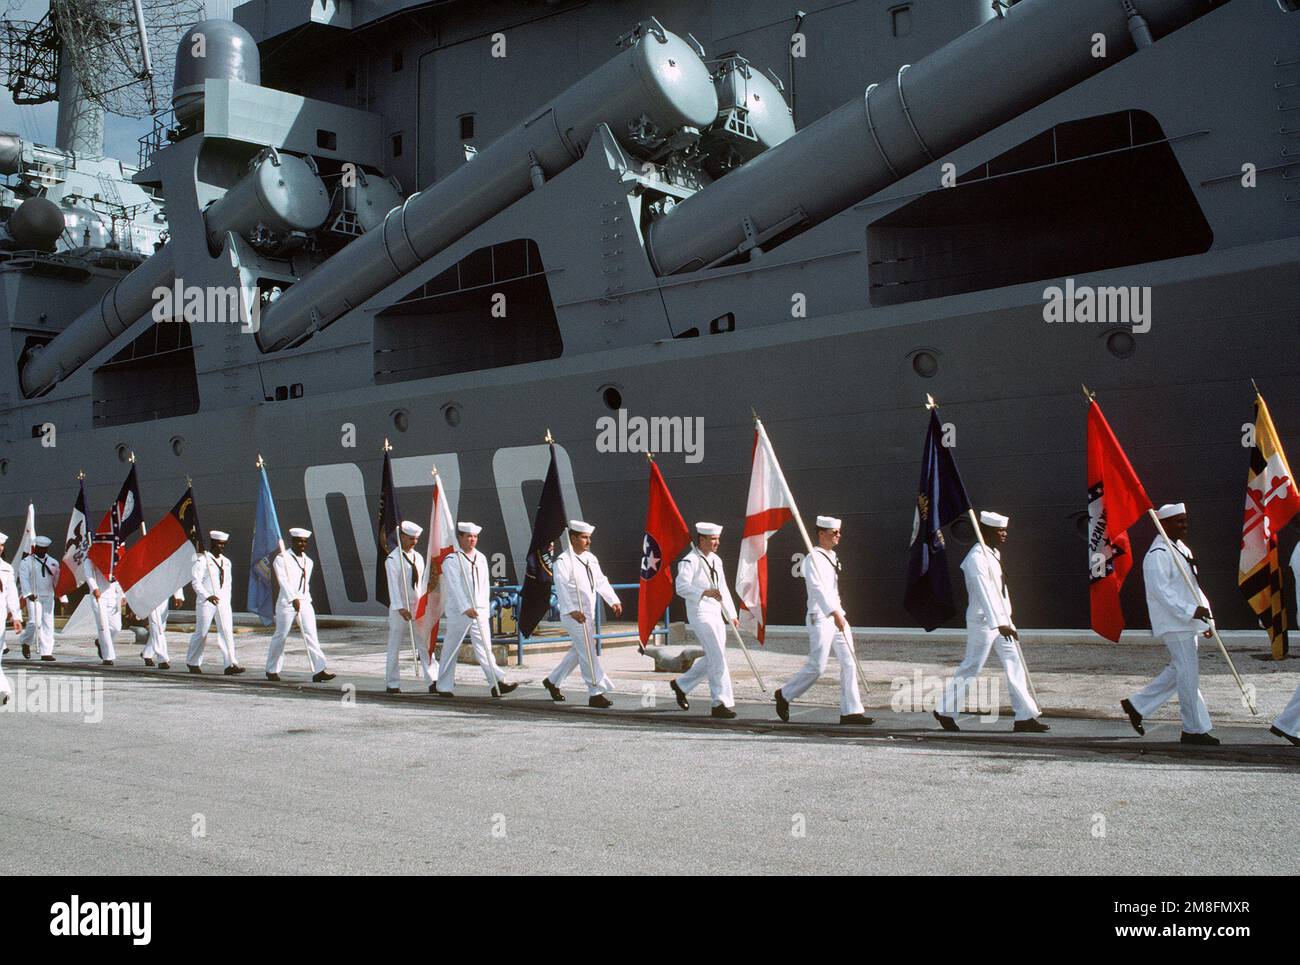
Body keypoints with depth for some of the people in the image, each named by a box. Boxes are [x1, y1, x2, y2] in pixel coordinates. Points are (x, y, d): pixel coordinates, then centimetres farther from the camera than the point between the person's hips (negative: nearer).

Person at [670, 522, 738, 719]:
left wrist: (732, 615, 17)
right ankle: (720, 704, -7)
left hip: (716, 614, 9)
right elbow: (681, 586, -24)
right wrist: (705, 592, -37)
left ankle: (681, 685, 30)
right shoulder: (690, 561, -11)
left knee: (712, 659, 13)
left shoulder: (716, 560, 16)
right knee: (718, 659, -12)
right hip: (700, 614, -9)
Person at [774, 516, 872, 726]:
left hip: (837, 616, 8)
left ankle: (850, 712, 2)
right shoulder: (813, 559, -12)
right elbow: (818, 588, -24)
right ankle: (785, 694, 16)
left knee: (848, 663, 1)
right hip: (820, 618, -8)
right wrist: (834, 613, -34)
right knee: (817, 667, -5)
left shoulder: (832, 557, 16)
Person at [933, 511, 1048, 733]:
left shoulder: (995, 554, 11)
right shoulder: (976, 558, -18)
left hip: (1000, 619, 9)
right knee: (972, 667, 0)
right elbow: (985, 593, -28)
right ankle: (944, 710, 15)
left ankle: (1025, 717, 4)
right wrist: (1000, 623, -35)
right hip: (982, 621, -9)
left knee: (1014, 666, 3)